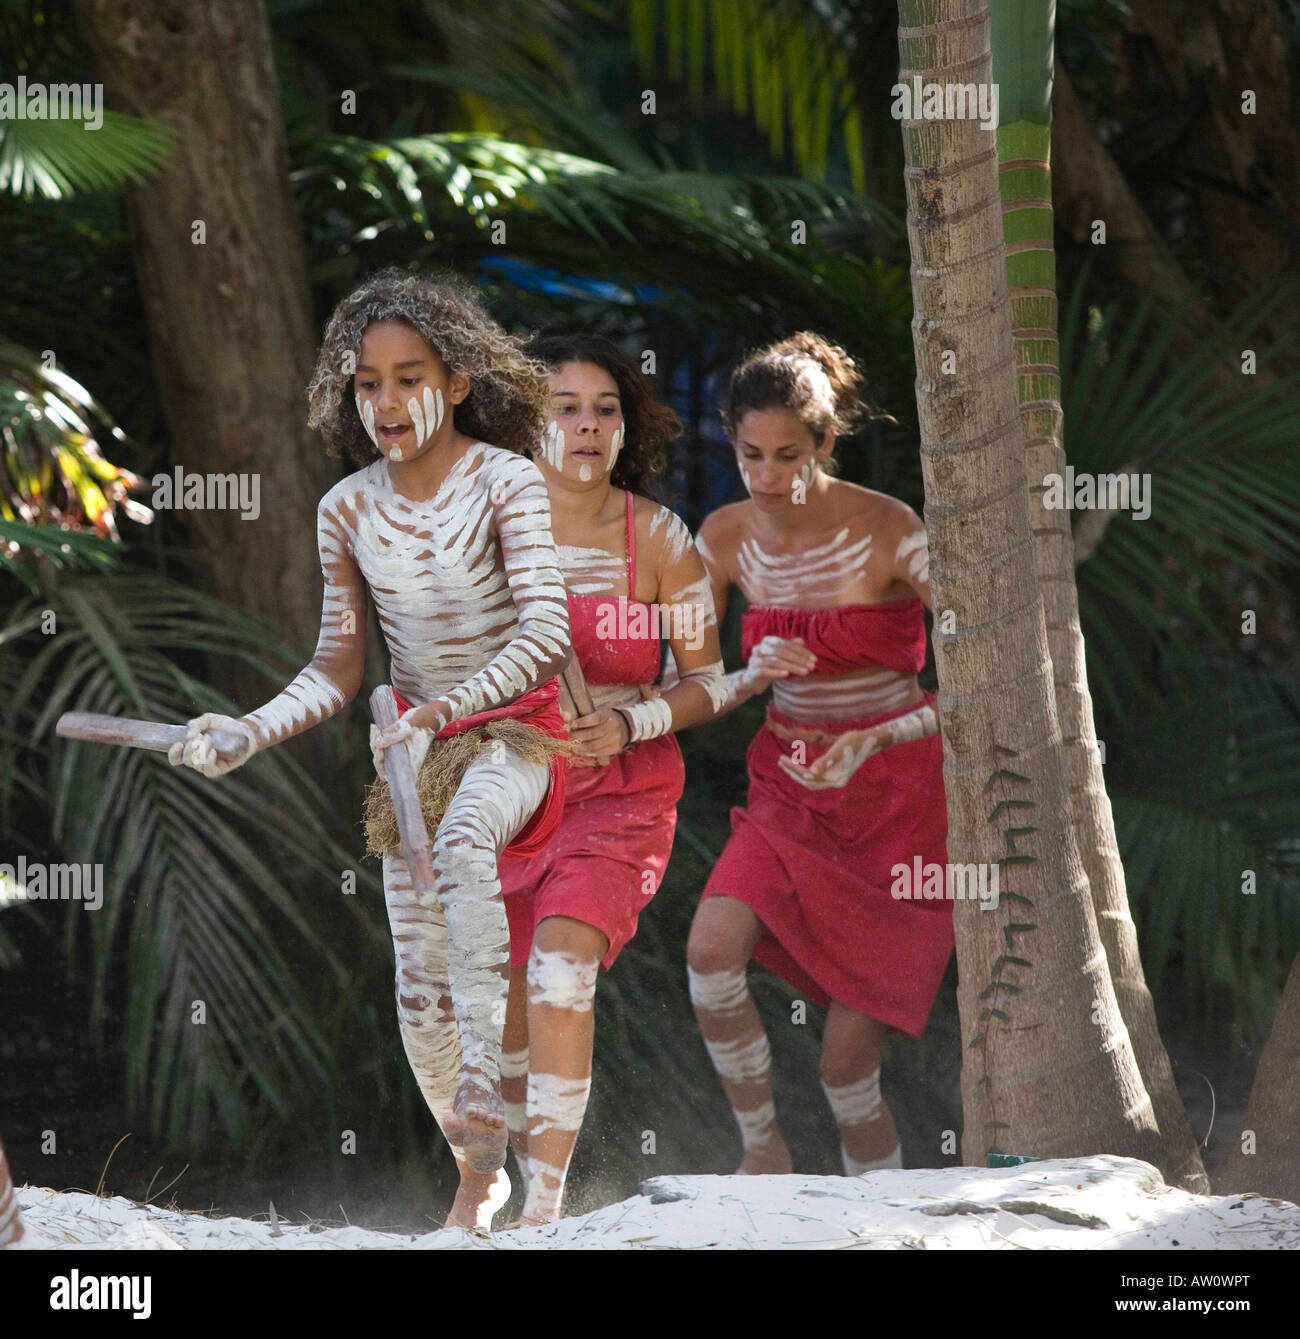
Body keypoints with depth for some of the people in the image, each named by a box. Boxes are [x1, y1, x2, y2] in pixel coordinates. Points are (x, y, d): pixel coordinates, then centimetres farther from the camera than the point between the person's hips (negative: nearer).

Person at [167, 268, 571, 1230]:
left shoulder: (506, 483, -13)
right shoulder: (348, 510, 0)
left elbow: (546, 635, -23)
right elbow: (339, 669, 7)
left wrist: (441, 713, -34)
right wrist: (248, 732, -8)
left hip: (513, 731, -5)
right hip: (414, 748, 5)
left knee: (463, 842, -39)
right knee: (420, 998, 3)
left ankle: (485, 1068, -43)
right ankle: (479, 1172, 22)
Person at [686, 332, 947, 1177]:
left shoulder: (889, 533, -16)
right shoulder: (727, 538, -3)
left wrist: (876, 739, -28)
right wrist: (754, 679, -18)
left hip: (900, 797, -4)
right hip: (791, 789, 4)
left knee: (848, 1058, -5)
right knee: (712, 948, -25)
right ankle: (763, 1148, -4)